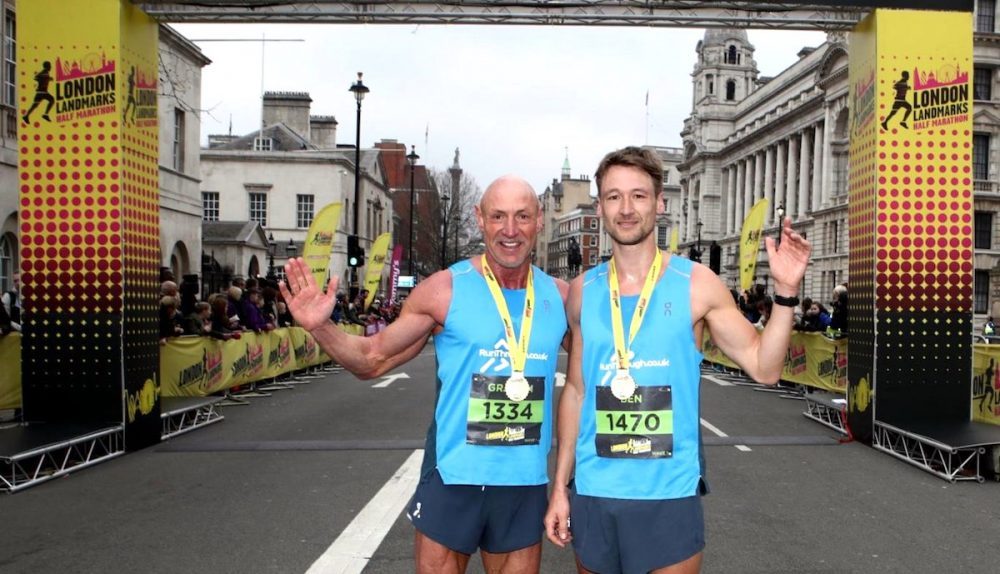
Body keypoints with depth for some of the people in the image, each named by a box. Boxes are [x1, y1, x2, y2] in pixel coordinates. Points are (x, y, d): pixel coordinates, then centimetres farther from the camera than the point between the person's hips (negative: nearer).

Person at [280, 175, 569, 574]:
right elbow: (373, 359, -4)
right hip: (454, 477, -3)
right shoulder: (445, 289, -8)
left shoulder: (559, 296, 1)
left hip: (526, 482, 3)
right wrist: (321, 327, -20)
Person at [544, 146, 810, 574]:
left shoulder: (696, 284, -5)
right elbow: (575, 391, 8)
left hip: (669, 494, -2)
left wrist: (785, 291, -17)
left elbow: (764, 367, -4)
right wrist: (560, 486, 8)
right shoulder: (582, 291, 3)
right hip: (592, 492, 3)